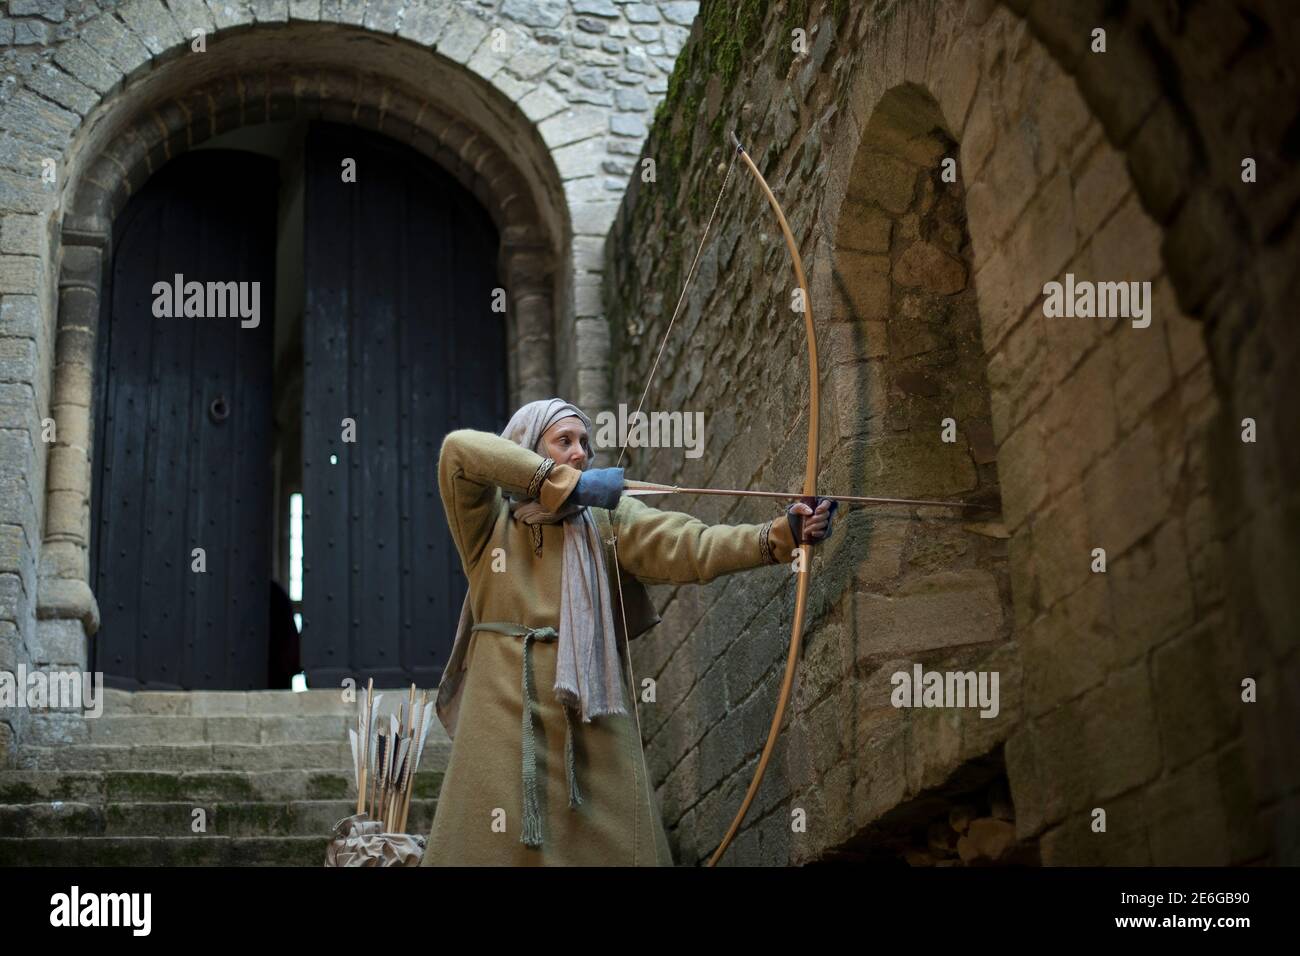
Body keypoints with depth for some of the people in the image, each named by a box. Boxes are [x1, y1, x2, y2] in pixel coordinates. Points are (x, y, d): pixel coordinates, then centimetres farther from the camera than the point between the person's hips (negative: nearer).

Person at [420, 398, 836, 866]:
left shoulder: (606, 517, 7)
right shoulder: (487, 520, 6)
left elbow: (690, 545, -8)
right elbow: (458, 450, -12)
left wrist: (779, 534, -25)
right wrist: (568, 483, -17)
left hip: (591, 712, 1)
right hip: (505, 707, -1)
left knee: (612, 838, -2)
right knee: (495, 840, -2)